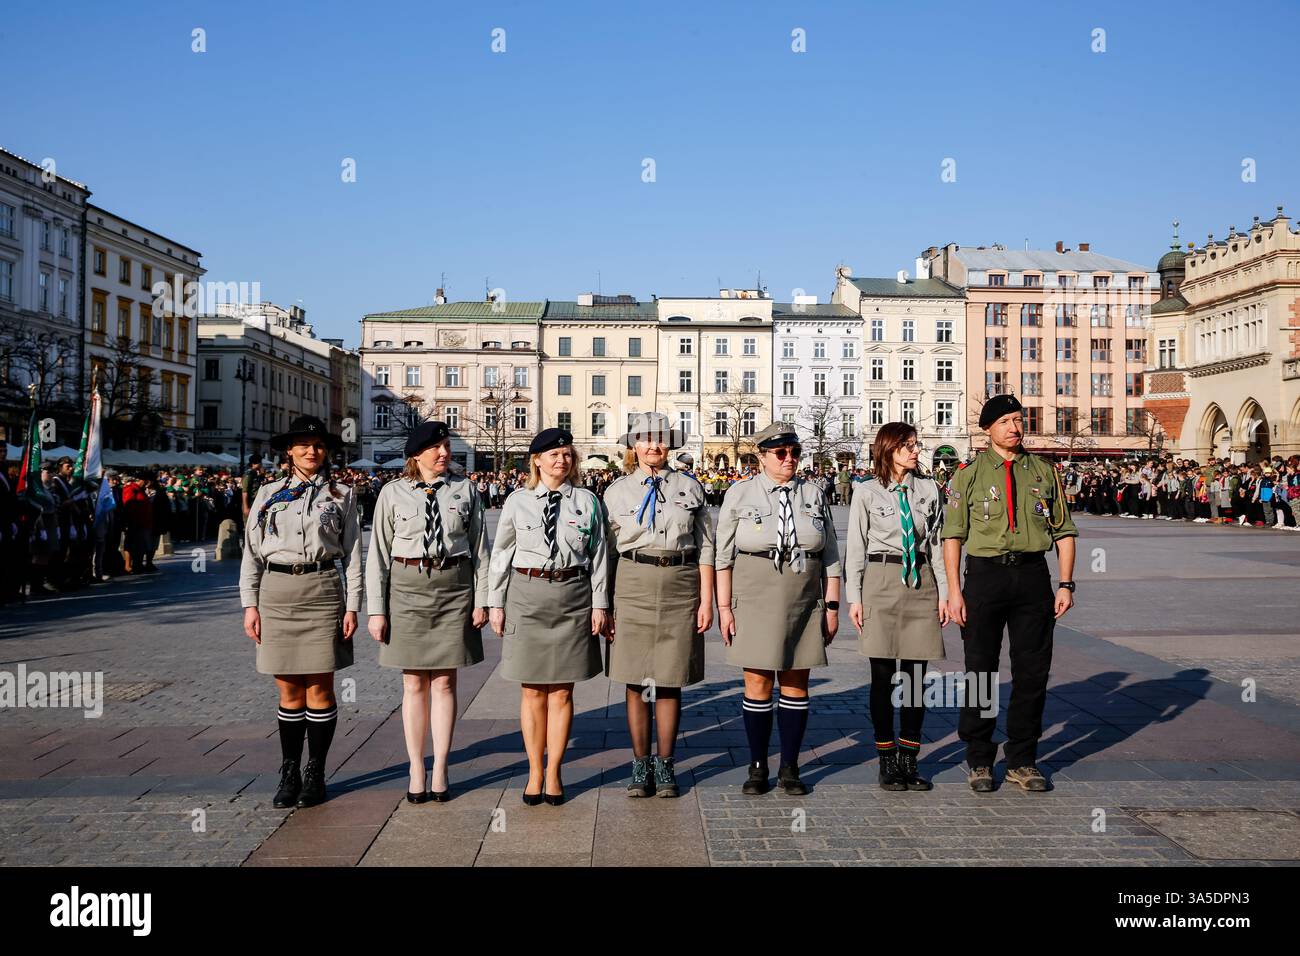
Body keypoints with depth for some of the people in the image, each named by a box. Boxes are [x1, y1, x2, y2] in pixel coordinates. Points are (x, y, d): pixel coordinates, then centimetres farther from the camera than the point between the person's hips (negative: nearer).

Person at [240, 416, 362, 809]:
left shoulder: (340, 495, 6)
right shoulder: (269, 494, 9)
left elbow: (353, 554, 4)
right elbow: (252, 553, 9)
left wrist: (352, 606, -2)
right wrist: (250, 604, 2)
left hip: (322, 591, -1)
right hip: (277, 591, 1)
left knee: (319, 688, 1)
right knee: (289, 689, 7)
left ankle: (315, 775, 12)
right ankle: (289, 773, 17)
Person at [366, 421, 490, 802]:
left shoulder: (465, 490, 5)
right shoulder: (393, 493, 2)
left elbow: (480, 548, 6)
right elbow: (379, 553, 2)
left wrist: (481, 599, 0)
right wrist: (376, 609, -2)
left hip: (454, 589, 0)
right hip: (407, 588, 0)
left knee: (444, 682, 4)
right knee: (414, 684, 6)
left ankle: (440, 770, 13)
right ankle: (416, 771, 15)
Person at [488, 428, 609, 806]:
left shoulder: (586, 501, 5)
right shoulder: (518, 501, 4)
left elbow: (598, 555, 5)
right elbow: (500, 554, 7)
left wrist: (599, 604, 1)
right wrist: (495, 604, 4)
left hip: (572, 597, 0)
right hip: (527, 595, 0)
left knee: (562, 691, 5)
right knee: (532, 691, 6)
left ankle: (554, 774, 17)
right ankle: (534, 774, 18)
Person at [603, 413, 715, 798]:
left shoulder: (689, 487, 6)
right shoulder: (617, 491, 6)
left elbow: (705, 547, 6)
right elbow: (607, 552, 7)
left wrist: (706, 600, 0)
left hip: (681, 584, 0)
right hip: (633, 583, 0)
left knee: (670, 681, 6)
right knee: (635, 682, 4)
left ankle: (665, 766, 18)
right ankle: (641, 766, 17)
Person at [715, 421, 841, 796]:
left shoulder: (815, 495, 7)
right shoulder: (740, 494, 0)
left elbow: (830, 556, 9)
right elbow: (723, 556, 0)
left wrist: (832, 604, 3)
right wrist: (724, 607, -5)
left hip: (804, 603, 2)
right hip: (755, 601, -2)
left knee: (796, 684, 7)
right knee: (758, 684, 2)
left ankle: (790, 768, 18)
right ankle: (757, 768, 15)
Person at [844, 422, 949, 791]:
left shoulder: (929, 489, 9)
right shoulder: (867, 492, 1)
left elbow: (937, 543, 11)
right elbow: (855, 547, 2)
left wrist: (943, 592, 5)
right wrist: (854, 598, -4)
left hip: (922, 583, 3)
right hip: (881, 584, -2)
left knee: (915, 677, 4)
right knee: (883, 676, 2)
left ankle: (909, 761, 16)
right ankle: (887, 762, 13)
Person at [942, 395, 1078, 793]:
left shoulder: (1043, 472, 10)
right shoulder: (969, 474, 3)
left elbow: (1064, 531, 12)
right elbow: (953, 535, 1)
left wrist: (1066, 584, 3)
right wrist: (954, 590, -6)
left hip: (1033, 574, 2)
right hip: (984, 573, -2)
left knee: (1033, 671, 5)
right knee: (981, 671, 3)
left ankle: (1022, 761, 18)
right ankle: (980, 762, 15)